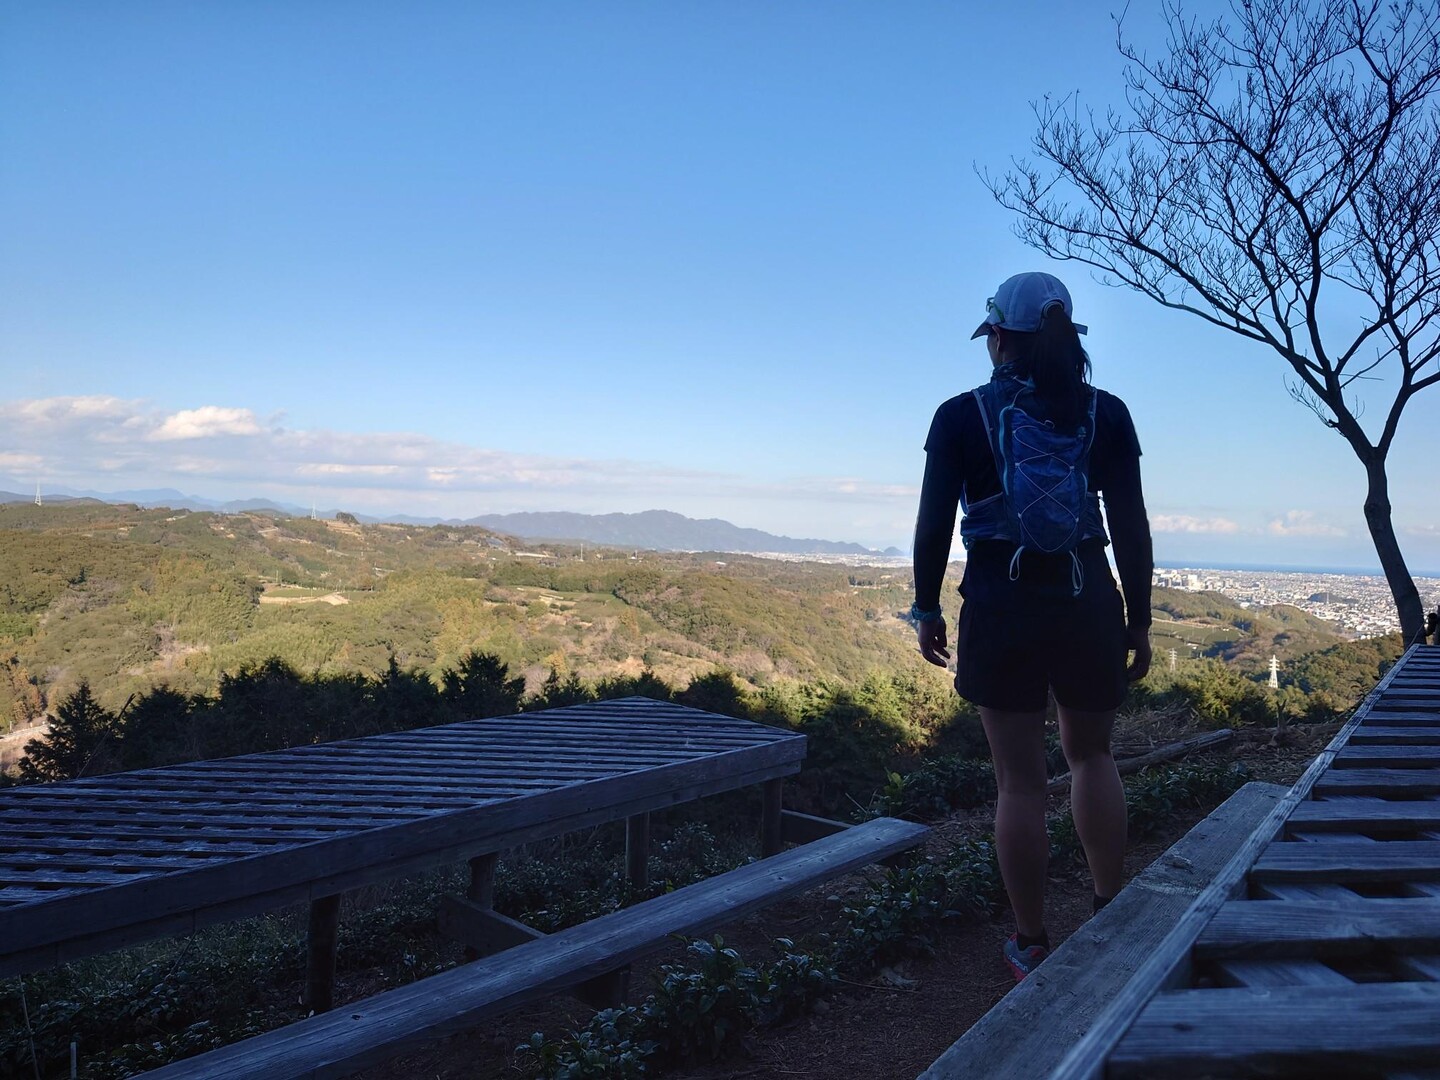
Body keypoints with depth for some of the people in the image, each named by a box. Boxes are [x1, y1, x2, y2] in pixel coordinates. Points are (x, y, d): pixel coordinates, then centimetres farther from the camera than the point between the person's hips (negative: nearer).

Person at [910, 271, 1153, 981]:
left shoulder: (961, 416, -3)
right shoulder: (1106, 414, 3)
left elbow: (934, 524, -5)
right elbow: (1132, 528, 2)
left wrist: (927, 610, 6)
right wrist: (1139, 621, 10)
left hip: (1000, 609, -2)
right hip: (1088, 604, 2)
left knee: (1020, 779, 7)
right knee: (1092, 755, 23)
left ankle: (1031, 945, 17)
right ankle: (1112, 915, 23)